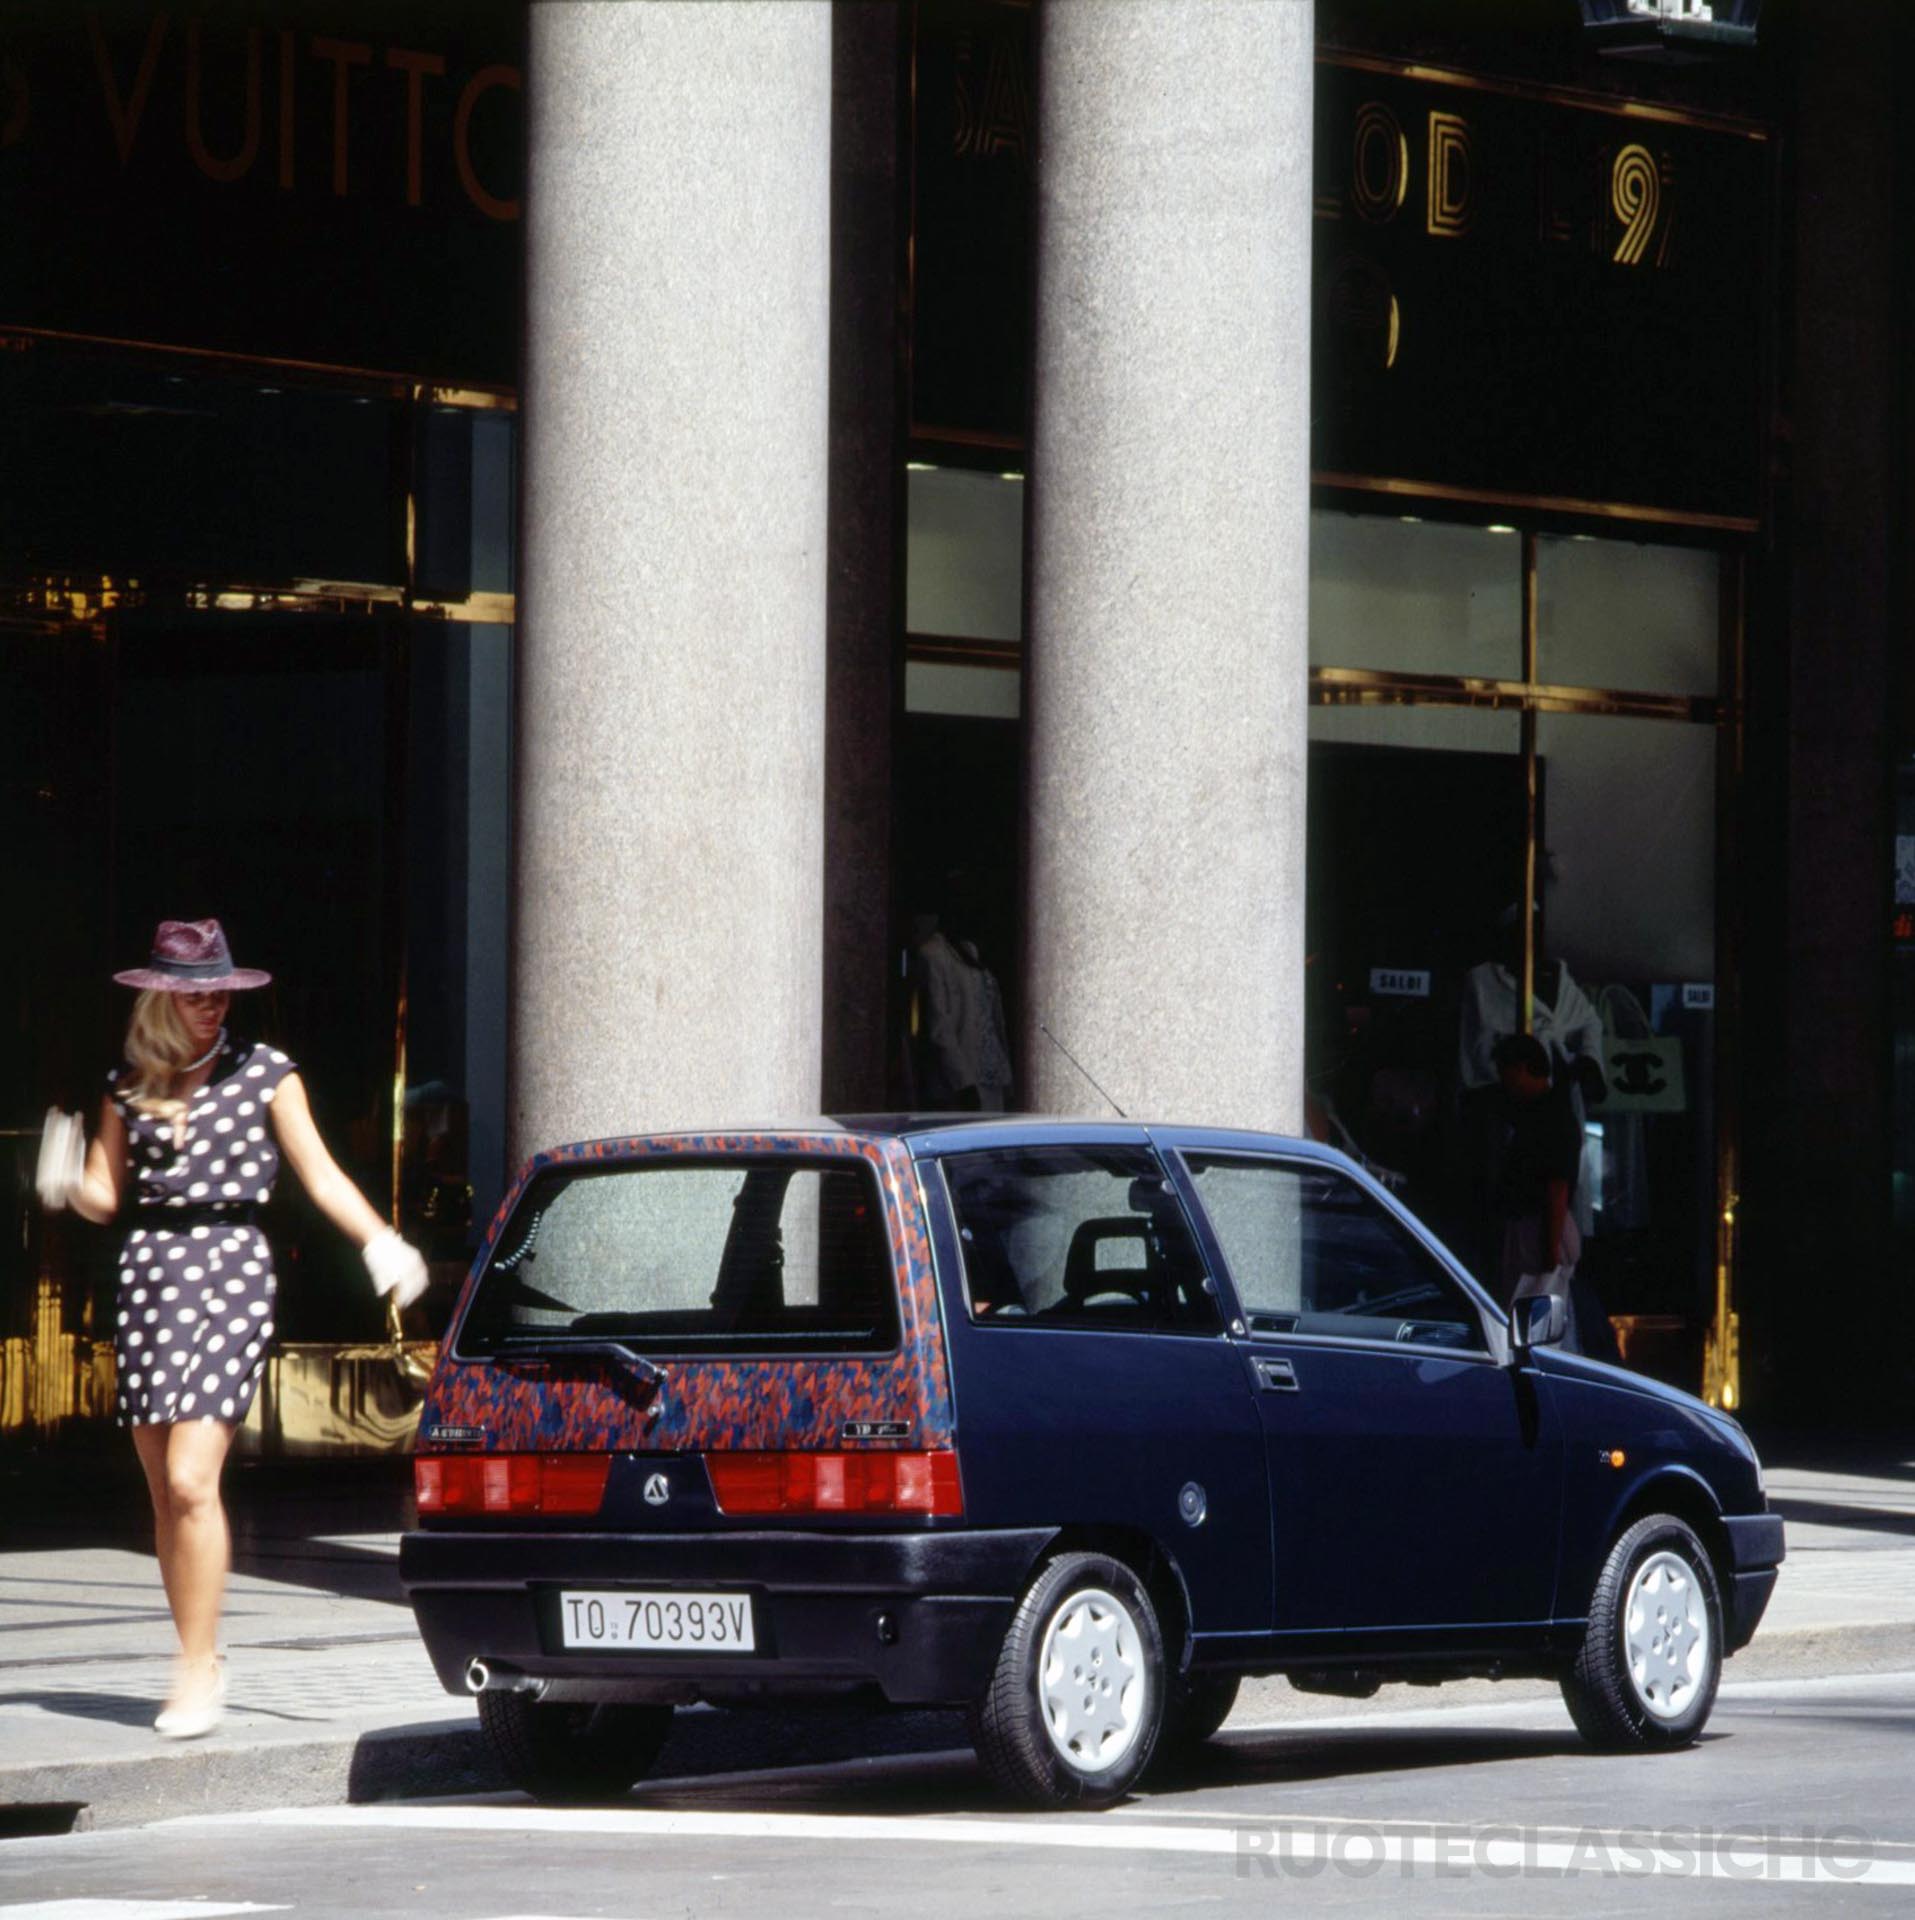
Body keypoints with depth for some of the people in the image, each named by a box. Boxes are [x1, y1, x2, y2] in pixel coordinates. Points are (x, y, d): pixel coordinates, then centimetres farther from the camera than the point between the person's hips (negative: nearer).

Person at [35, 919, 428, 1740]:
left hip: (230, 1270, -4)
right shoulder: (130, 1084, 11)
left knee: (191, 1480, -15)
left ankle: (197, 1668, -10)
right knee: (164, 1490, 6)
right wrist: (67, 1182, -9)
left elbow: (319, 1174, 1)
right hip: (147, 1273, 4)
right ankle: (199, 1660, 18)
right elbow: (104, 1194, 13)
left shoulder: (264, 1073, 3)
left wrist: (380, 1242, -13)